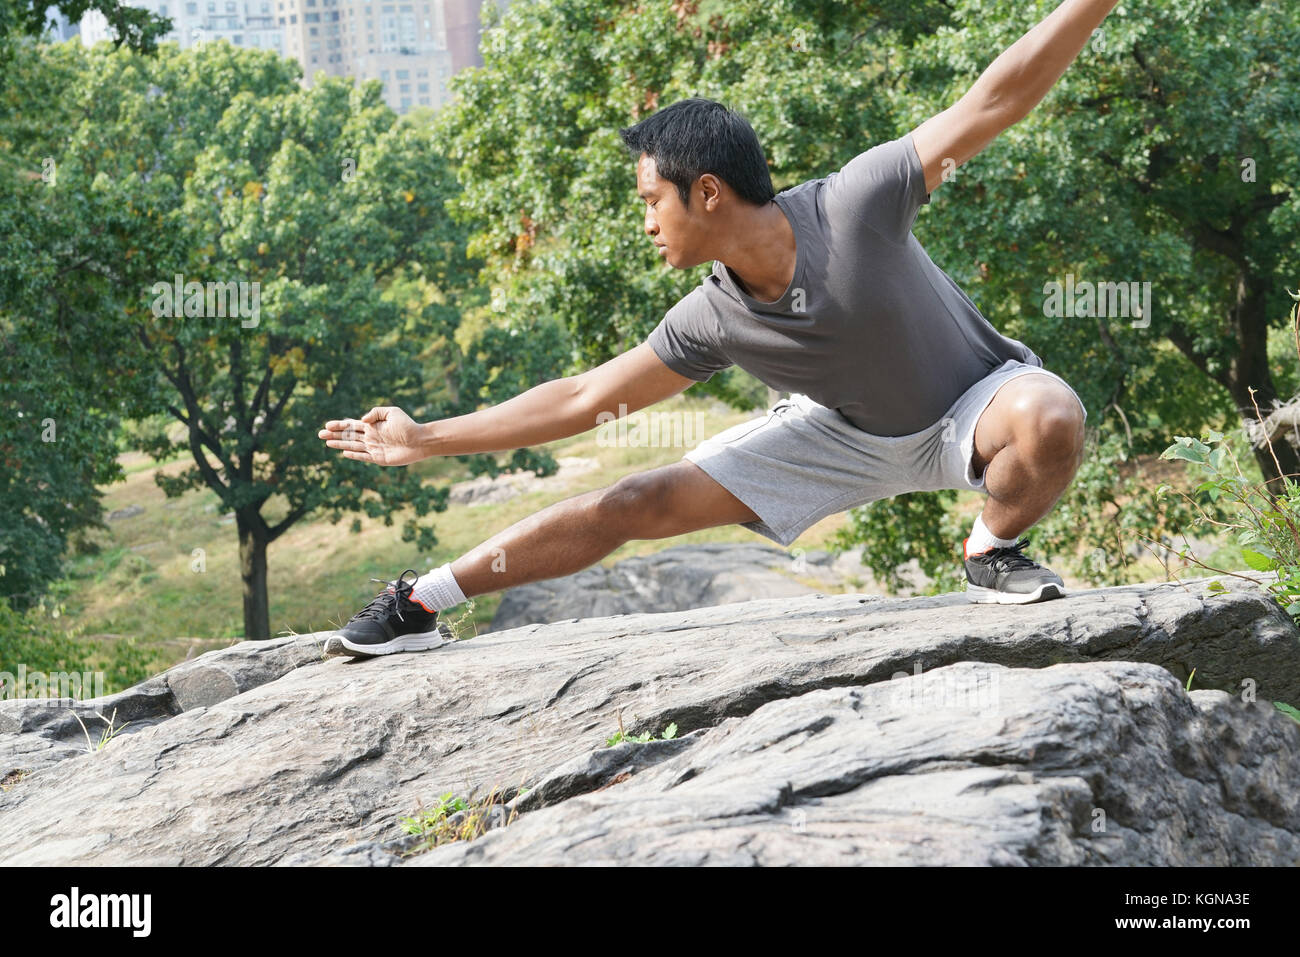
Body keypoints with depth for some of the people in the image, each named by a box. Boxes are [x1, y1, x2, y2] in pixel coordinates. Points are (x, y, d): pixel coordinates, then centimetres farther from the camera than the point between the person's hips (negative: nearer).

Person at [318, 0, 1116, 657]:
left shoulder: (856, 204, -33)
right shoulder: (711, 323, -18)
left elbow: (994, 102, -34)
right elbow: (584, 399, -8)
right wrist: (424, 440, -9)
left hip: (973, 404, -3)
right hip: (848, 435, 3)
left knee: (1051, 417, -39)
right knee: (636, 504, -4)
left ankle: (993, 554, -9)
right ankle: (421, 603, 5)